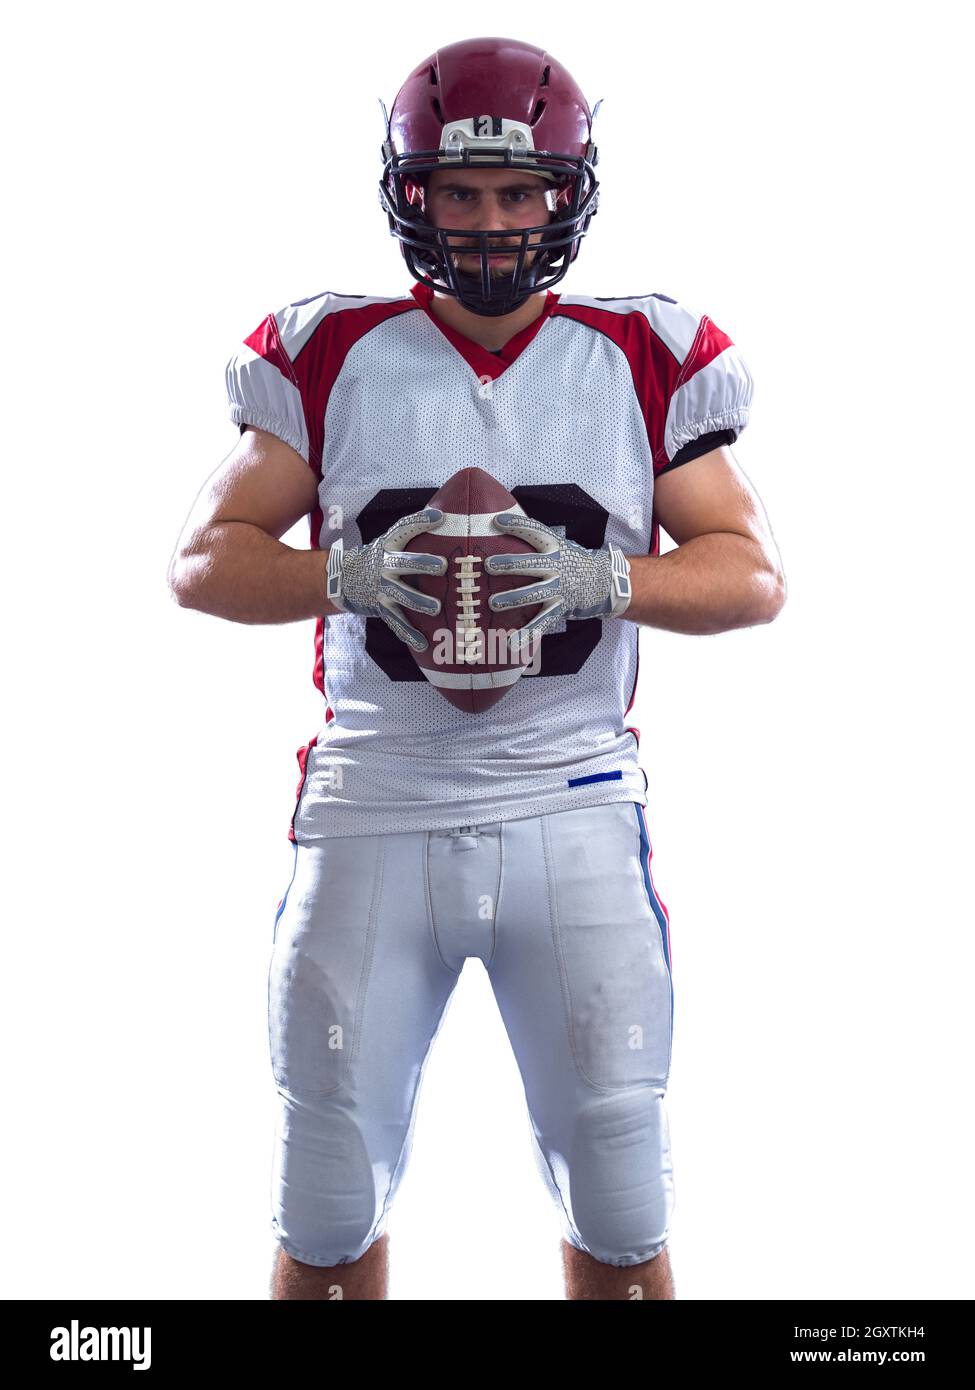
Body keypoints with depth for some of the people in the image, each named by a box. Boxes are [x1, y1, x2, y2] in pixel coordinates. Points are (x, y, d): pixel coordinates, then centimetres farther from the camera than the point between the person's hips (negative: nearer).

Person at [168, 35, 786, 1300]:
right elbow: (203, 560, 2)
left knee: (620, 1207, 7)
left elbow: (755, 573, 2)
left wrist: (597, 578, -16)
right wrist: (354, 571, -16)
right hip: (372, 813, 0)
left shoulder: (644, 363, 2)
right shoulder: (330, 357, 1)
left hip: (573, 807, 0)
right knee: (329, 1207, 10)